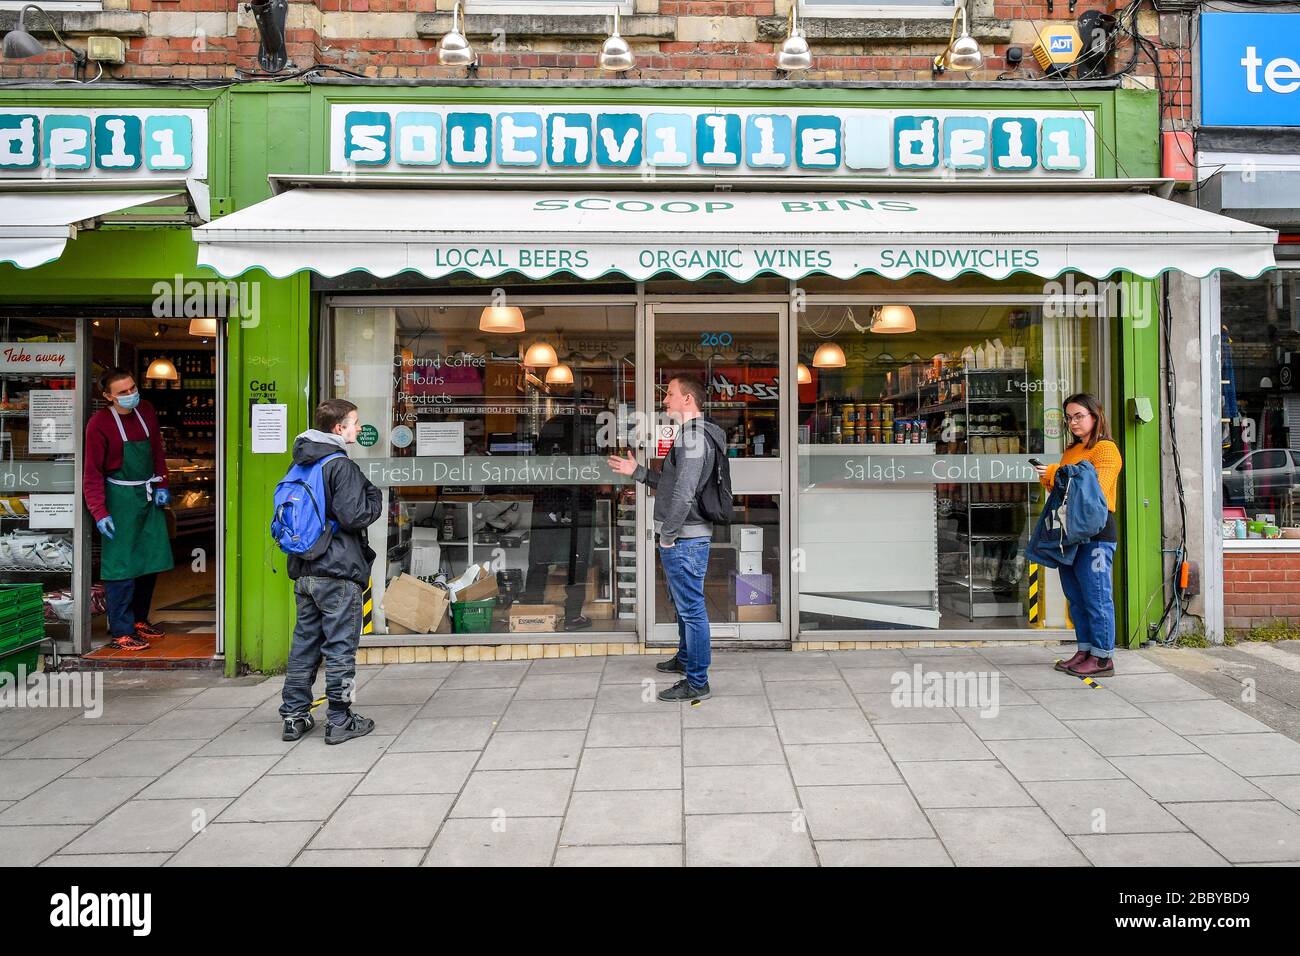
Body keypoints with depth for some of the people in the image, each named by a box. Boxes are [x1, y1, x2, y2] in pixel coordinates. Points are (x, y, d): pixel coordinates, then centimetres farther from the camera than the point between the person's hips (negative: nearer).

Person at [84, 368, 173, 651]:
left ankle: (139, 619, 29)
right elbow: (92, 472, -12)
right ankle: (121, 632, 7)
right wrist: (99, 513, -17)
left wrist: (161, 486, 6)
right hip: (120, 499, -6)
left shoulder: (146, 411, 3)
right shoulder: (99, 423, -14)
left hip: (149, 496, 7)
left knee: (151, 562, 13)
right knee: (122, 565, -3)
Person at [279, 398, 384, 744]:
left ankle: (294, 716, 20)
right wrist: (376, 497, -2)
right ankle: (340, 721, 6)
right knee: (340, 646, 0)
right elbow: (354, 517, -18)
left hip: (303, 571, 8)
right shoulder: (342, 466, -14)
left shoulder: (300, 465, 13)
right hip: (338, 573, -8)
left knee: (304, 644, 15)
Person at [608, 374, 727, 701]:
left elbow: (684, 492, -25)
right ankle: (685, 659, 40)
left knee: (691, 607, -4)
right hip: (685, 538, 11)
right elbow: (671, 483, 24)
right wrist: (637, 471, 20)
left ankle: (697, 682, 4)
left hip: (685, 539, -11)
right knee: (684, 604, 23)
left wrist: (668, 535, -18)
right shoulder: (692, 434, 16)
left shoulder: (693, 436, -17)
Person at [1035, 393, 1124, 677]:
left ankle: (1103, 657, 3)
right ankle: (1085, 651, 21)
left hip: (1095, 532, -9)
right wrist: (1049, 480, 3)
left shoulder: (1106, 449, -5)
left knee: (1096, 597, -4)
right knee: (1076, 598, 12)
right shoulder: (1071, 451, 20)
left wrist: (1055, 474, -18)